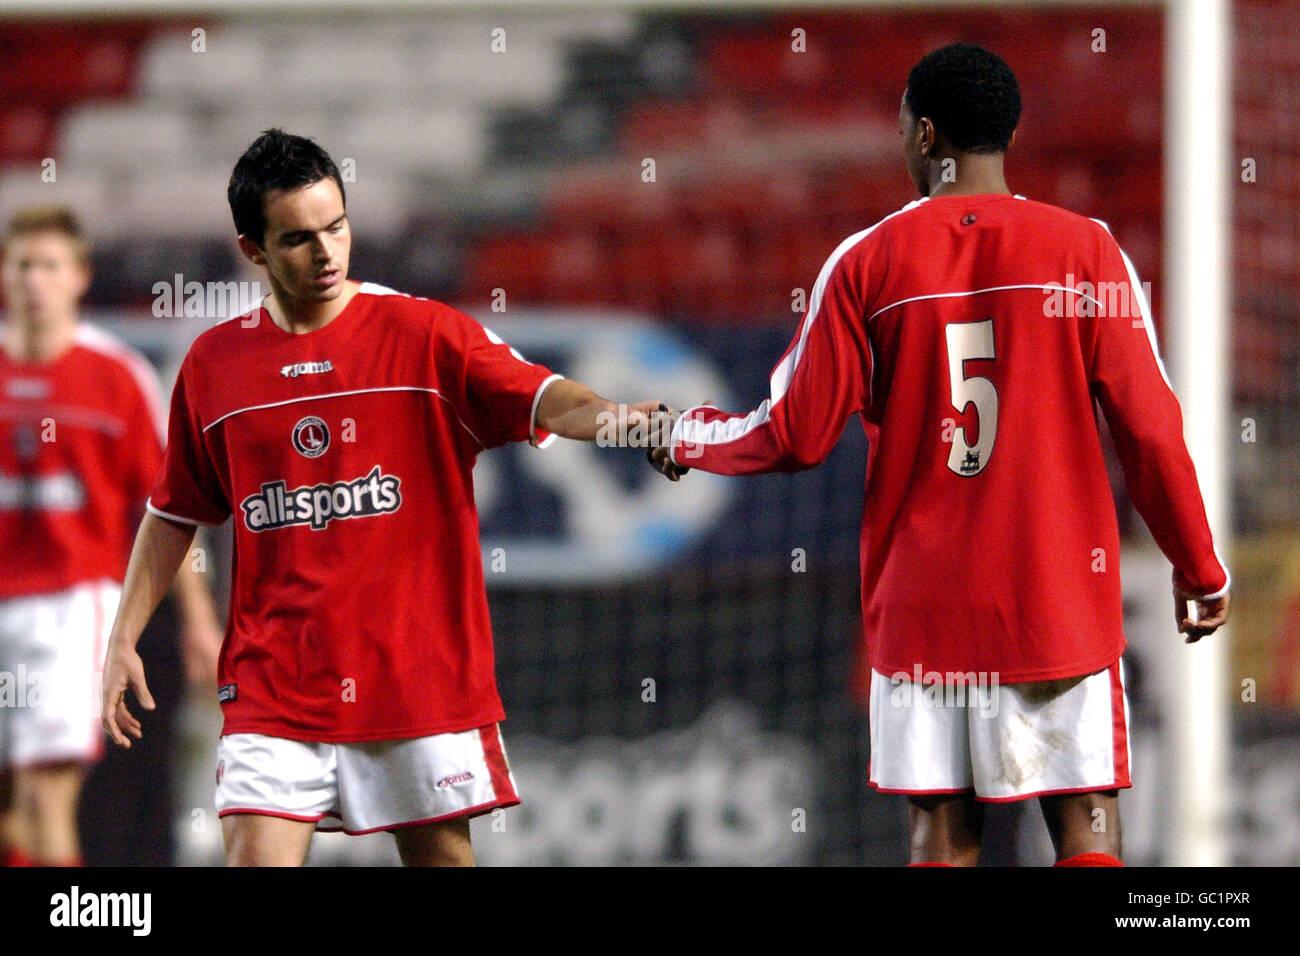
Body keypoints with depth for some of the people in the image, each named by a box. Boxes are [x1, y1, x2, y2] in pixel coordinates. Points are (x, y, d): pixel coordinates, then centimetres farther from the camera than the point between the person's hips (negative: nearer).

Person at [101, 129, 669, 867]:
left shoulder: (423, 333, -2)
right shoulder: (215, 364, 6)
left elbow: (543, 399, -16)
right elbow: (175, 513, 18)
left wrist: (612, 416, -37)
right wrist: (124, 638, 14)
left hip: (421, 677, -1)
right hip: (273, 686, 1)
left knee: (442, 854, 5)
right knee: (258, 857, -10)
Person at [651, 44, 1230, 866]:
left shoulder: (868, 261, -1)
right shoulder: (1084, 249, -2)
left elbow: (795, 438, 1)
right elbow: (1150, 430, -3)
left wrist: (687, 439, 21)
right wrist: (1200, 569, 9)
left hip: (922, 610, 1)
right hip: (1062, 603, -1)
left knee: (943, 830, 5)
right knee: (1088, 825, 0)